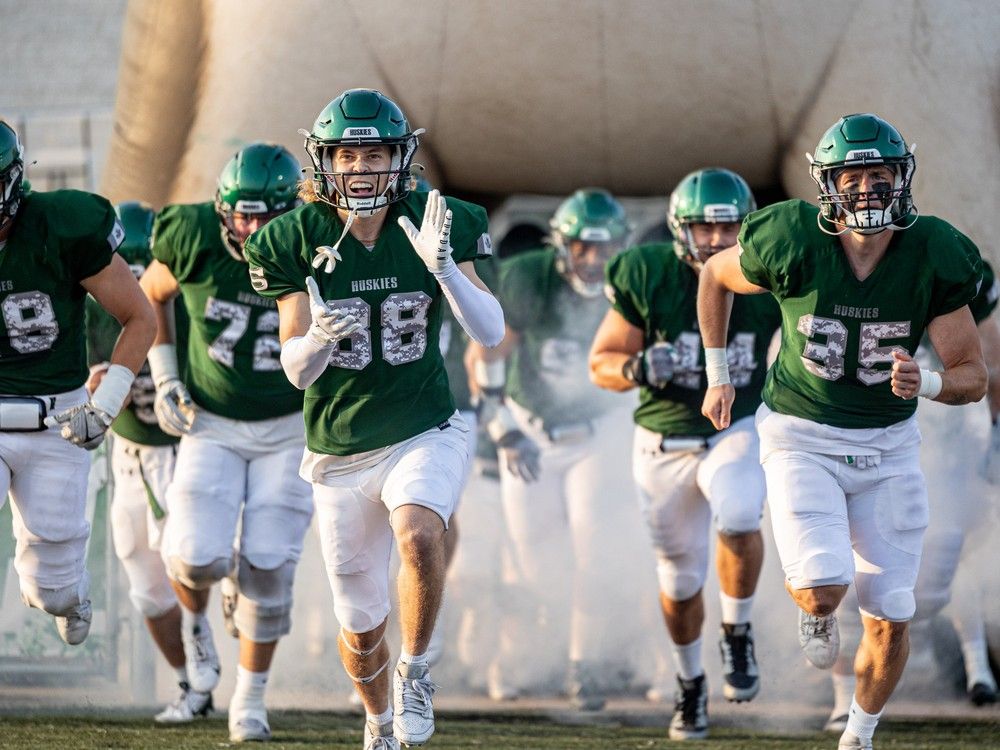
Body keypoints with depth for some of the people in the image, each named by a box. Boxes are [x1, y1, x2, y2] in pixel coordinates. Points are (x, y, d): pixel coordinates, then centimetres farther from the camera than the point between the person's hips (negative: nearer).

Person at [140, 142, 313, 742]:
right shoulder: (197, 241, -17)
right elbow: (150, 295, 5)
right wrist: (164, 379, 1)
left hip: (286, 429, 0)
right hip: (210, 425, 0)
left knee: (267, 569, -3)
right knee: (199, 557, -15)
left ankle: (251, 700, 16)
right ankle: (194, 614, 22)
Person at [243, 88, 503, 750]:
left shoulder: (437, 227, -9)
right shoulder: (297, 242, -8)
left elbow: (491, 333, -17)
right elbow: (296, 370, -9)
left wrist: (443, 267, -33)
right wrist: (318, 338, -32)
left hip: (426, 434, -2)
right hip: (340, 452, 2)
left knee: (417, 531, -35)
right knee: (361, 627, 11)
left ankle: (415, 671, -12)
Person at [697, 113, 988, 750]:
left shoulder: (933, 258, -14)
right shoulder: (794, 246, -18)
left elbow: (974, 376, -9)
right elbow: (715, 274, 4)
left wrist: (924, 383, -31)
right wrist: (718, 375, 8)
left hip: (888, 442, 2)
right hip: (803, 436, -2)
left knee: (890, 620, 3)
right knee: (824, 588, -23)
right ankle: (813, 612, 16)